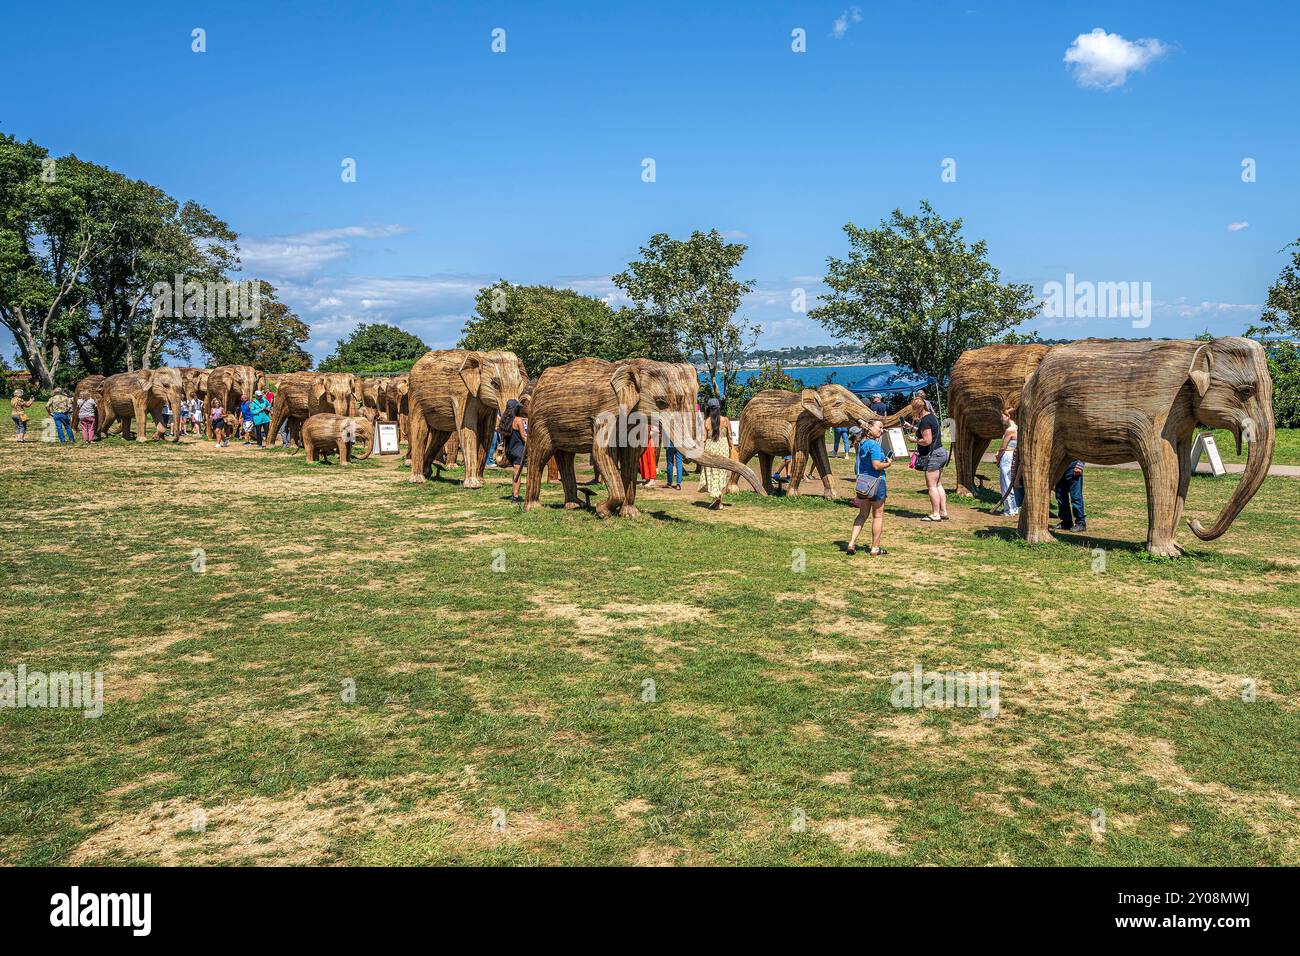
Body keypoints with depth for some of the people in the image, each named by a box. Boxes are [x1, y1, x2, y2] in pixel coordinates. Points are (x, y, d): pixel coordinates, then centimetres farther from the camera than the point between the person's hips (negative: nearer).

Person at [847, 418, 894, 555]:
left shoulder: (861, 443, 9)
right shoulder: (874, 445, -17)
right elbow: (877, 465, -22)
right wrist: (888, 463, -6)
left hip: (862, 481, 8)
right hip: (875, 482, -7)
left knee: (862, 514, 17)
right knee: (878, 515, 6)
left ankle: (852, 542, 8)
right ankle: (875, 547, 12)